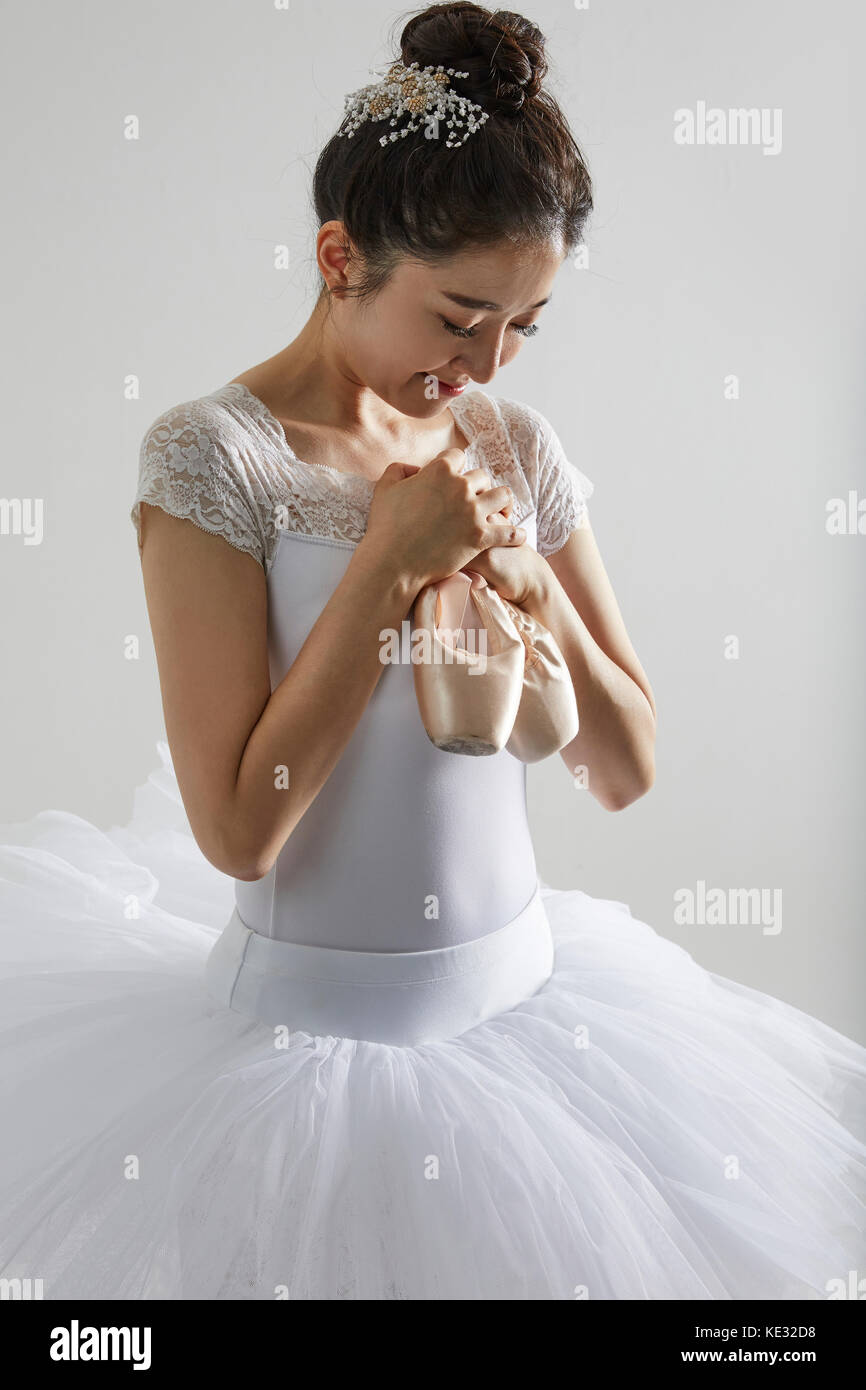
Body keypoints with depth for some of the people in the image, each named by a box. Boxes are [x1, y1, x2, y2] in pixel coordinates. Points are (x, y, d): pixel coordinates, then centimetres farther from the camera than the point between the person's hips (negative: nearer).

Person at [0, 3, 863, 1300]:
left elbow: (627, 769, 3)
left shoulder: (520, 446, 1)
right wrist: (390, 560, -21)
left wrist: (534, 585, -13)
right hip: (312, 1032, -4)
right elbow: (237, 828, -19)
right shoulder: (213, 455, -14)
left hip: (524, 992, 5)